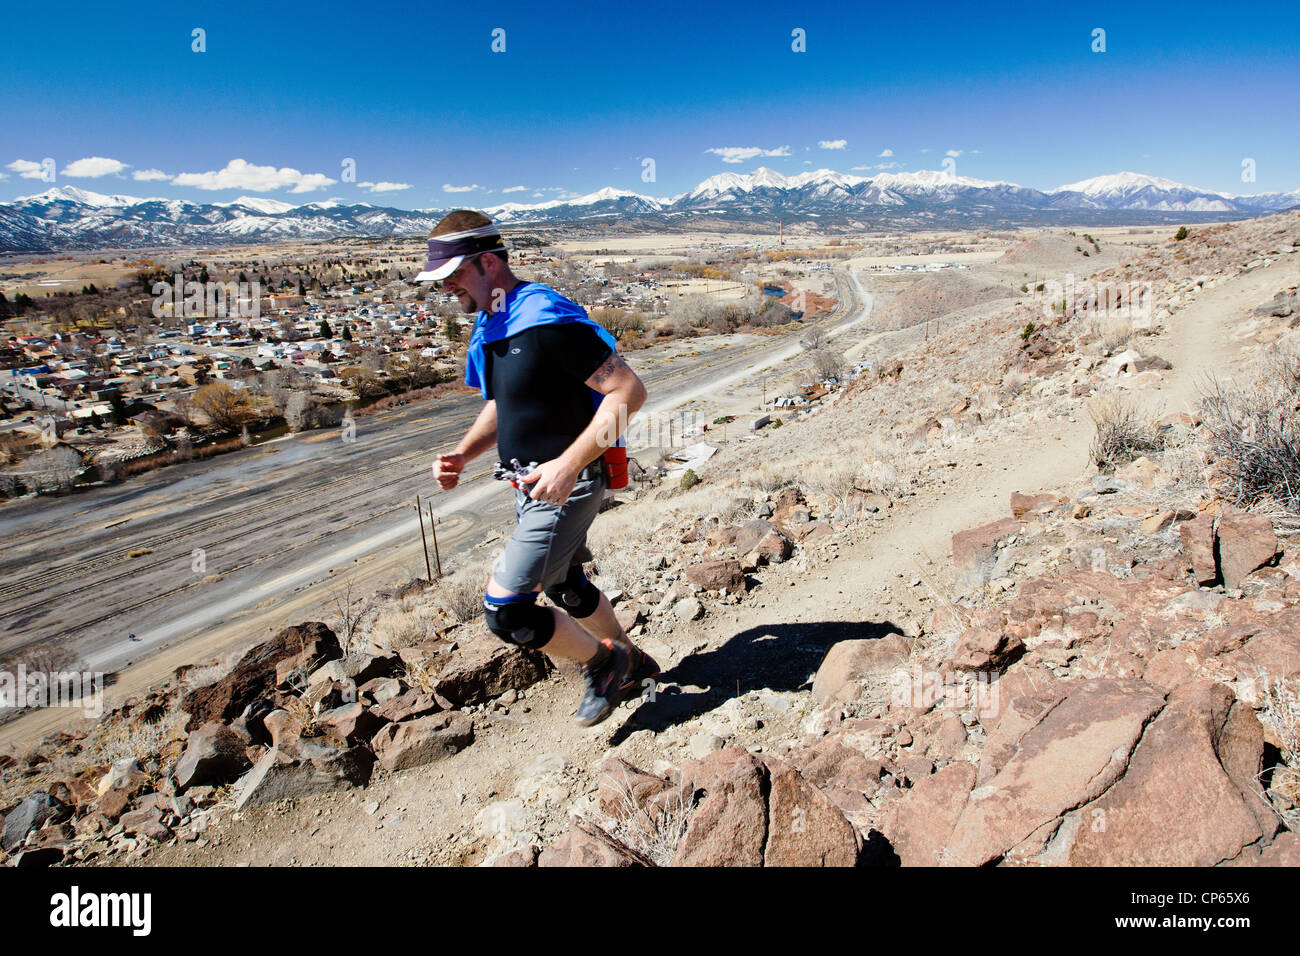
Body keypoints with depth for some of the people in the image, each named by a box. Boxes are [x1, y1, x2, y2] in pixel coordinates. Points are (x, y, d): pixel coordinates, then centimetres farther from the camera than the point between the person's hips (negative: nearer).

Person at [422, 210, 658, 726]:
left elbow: (628, 390, -25)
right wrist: (461, 455, 4)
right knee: (563, 587, 25)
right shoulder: (490, 326, 9)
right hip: (533, 485, 10)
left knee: (505, 611, -10)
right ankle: (632, 664, 47)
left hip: (567, 484, -10)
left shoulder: (547, 320, -22)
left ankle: (604, 661, 16)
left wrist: (568, 464, -30)